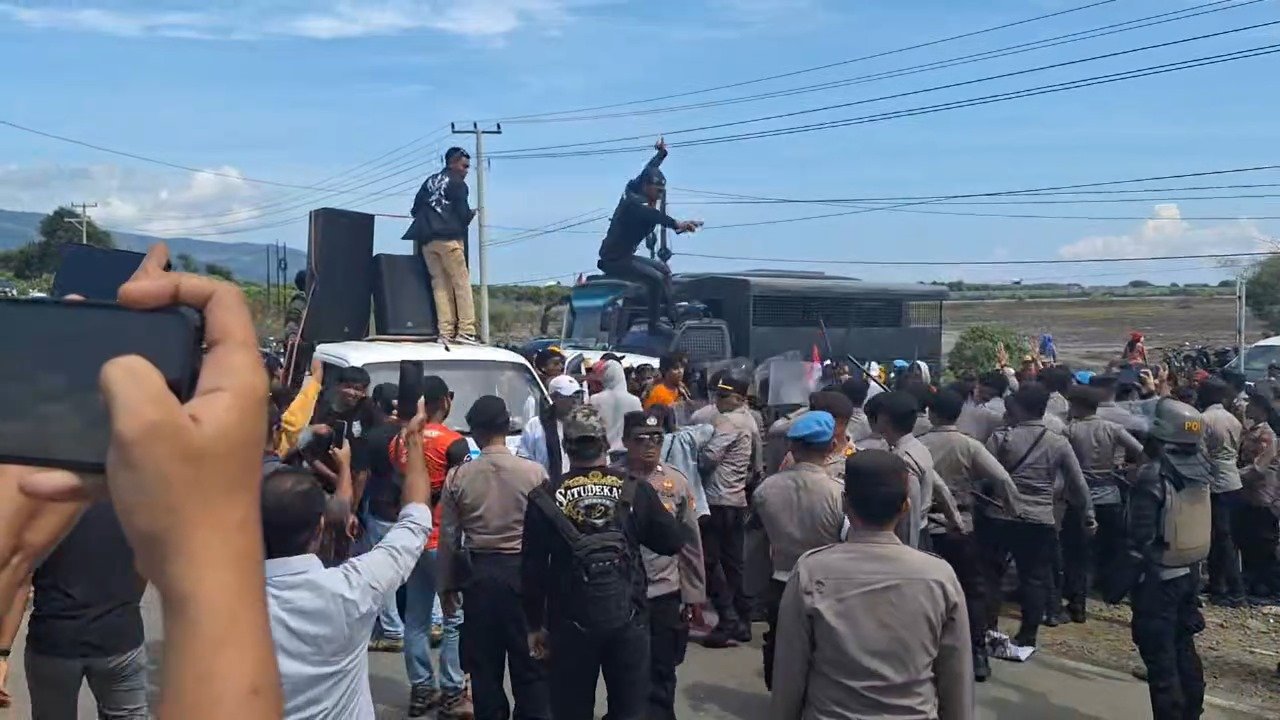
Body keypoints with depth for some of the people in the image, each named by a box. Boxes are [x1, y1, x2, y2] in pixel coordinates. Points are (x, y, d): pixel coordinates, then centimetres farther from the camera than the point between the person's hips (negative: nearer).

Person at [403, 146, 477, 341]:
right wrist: (471, 214, 16)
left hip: (426, 240, 6)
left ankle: (445, 331, -3)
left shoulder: (430, 182, 21)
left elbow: (415, 210, 17)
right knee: (461, 283, -4)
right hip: (449, 238, -6)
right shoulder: (457, 183, 2)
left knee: (439, 284, 5)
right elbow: (463, 214, -4)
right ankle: (466, 330, -11)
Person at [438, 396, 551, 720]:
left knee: (484, 661, 12)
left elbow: (448, 537, 1)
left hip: (478, 572, 1)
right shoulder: (534, 472, -9)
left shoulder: (458, 477, -4)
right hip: (524, 569, -1)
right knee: (529, 659, 7)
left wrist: (448, 584, 13)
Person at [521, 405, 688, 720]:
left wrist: (535, 624, 7)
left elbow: (532, 569, -3)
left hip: (570, 620, 0)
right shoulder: (636, 490, -4)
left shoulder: (545, 497, -6)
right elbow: (674, 542, 4)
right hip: (627, 616, 1)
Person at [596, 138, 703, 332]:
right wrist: (677, 224, -58)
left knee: (663, 269, 20)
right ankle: (654, 326, -22)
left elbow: (647, 170, 28)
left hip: (624, 256, 11)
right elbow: (652, 214, -42)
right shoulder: (633, 202, -20)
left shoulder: (634, 191, 9)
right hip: (614, 260, -11)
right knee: (656, 278, -25)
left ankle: (669, 313, 19)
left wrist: (662, 153, 42)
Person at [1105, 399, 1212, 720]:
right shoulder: (1199, 470, -2)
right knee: (1183, 646, 21)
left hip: (1158, 578, -7)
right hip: (1190, 573, 7)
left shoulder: (1153, 476, -20)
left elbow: (1140, 540, -21)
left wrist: (1118, 585, -14)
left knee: (1160, 656, 1)